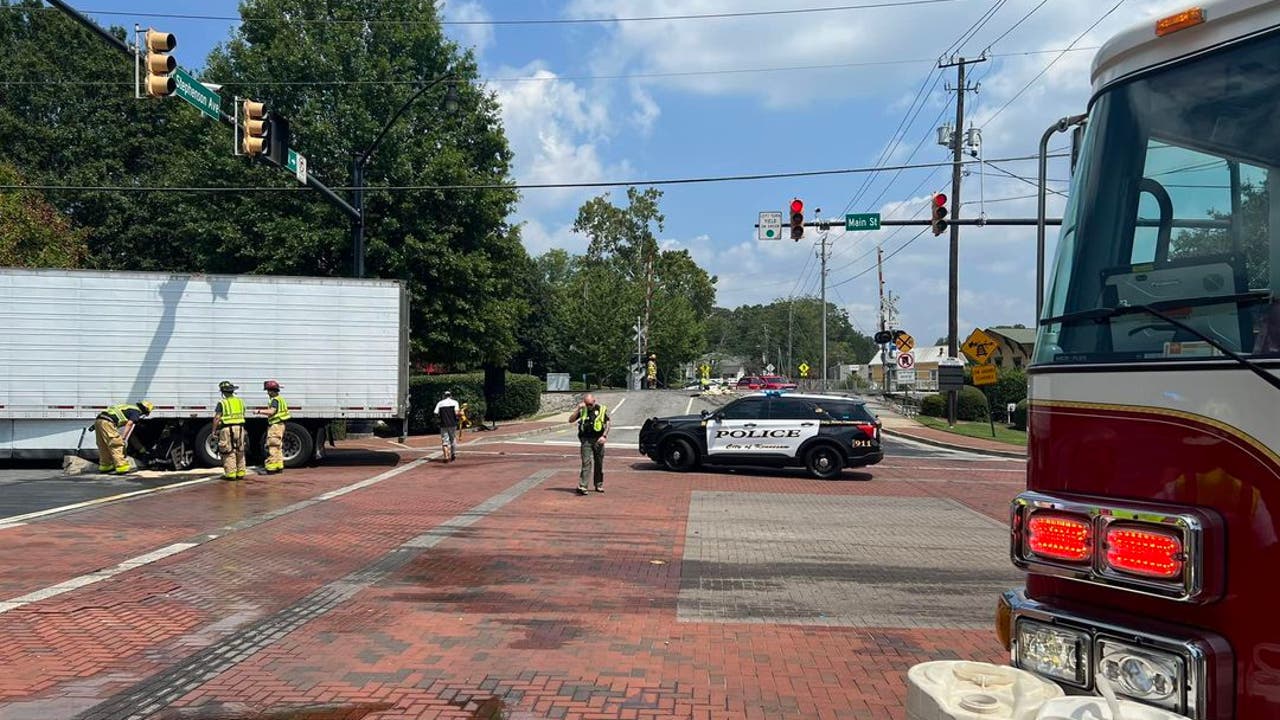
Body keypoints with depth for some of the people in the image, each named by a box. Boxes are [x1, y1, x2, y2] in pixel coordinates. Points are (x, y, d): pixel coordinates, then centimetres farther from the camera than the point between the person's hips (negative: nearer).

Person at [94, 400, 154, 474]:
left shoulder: (129, 408, 29)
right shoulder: (137, 411, 3)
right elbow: (129, 424, -12)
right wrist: (124, 438, -17)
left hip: (99, 420, 9)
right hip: (107, 422, -9)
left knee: (104, 447, 18)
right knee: (117, 445, -7)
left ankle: (105, 467, 28)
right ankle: (122, 467, -10)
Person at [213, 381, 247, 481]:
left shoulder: (222, 402, -8)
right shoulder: (240, 401, 10)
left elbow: (217, 418, -11)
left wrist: (214, 430, -4)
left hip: (227, 429, -5)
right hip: (239, 427, 5)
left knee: (228, 453, 1)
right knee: (240, 452, 12)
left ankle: (230, 474, -1)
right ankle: (240, 473, 15)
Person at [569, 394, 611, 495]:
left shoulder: (602, 410, 2)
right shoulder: (582, 410, 7)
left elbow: (608, 424, 0)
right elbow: (571, 420, 3)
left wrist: (604, 436, -13)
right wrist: (578, 409, -8)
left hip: (598, 440, 0)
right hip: (586, 440, 0)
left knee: (599, 464, 10)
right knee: (586, 462, -11)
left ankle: (599, 485, 23)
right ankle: (582, 486, -17)